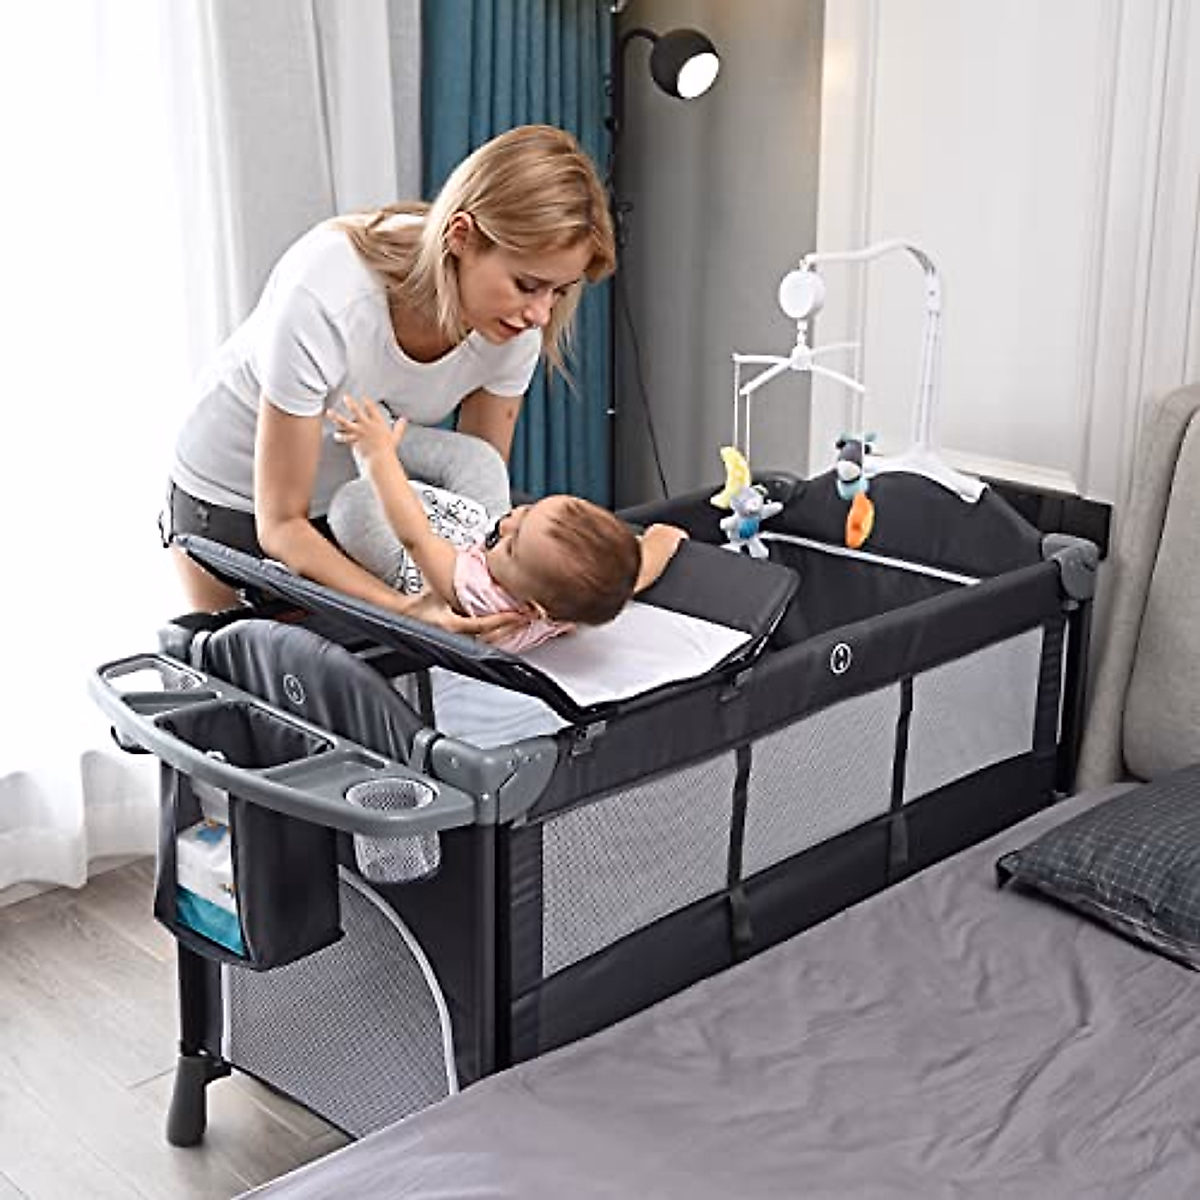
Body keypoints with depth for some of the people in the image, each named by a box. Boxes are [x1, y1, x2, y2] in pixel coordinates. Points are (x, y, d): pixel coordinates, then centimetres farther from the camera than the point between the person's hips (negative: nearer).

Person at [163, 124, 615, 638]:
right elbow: (281, 524, -31)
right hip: (234, 498, -3)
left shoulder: (518, 319, -24)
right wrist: (406, 609, -43)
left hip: (362, 493, 4)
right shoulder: (322, 298, -38)